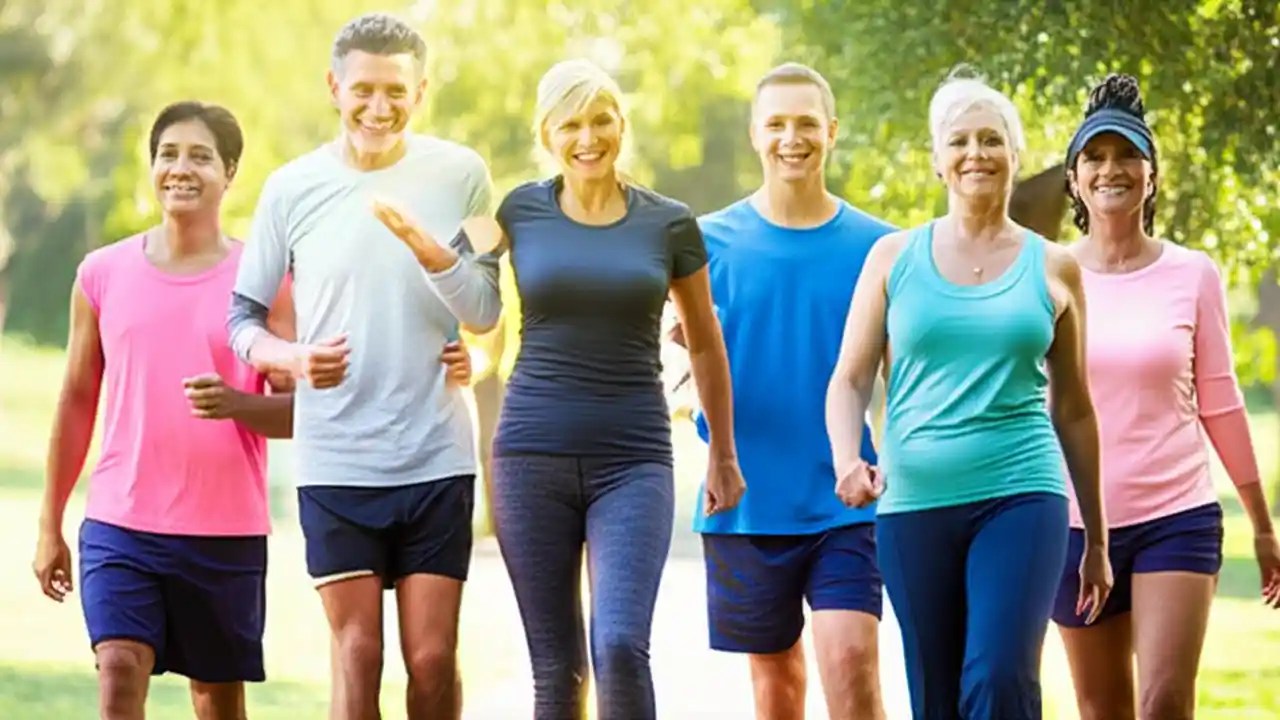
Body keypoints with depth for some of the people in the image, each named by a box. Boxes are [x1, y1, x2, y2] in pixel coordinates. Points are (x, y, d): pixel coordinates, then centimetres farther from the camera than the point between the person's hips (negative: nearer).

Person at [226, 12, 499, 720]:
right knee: (357, 656, -4)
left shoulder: (460, 175, 2)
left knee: (432, 658, -1)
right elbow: (242, 316, 8)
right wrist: (291, 358, -14)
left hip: (437, 458, 0)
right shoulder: (293, 188, 2)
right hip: (334, 464, 0)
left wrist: (422, 241, -18)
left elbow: (484, 311, 0)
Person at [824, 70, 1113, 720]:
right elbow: (850, 379, 8)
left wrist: (1095, 539, 17)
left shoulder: (1052, 269, 9)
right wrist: (847, 460, -13)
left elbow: (1073, 410, 15)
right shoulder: (894, 258, 9)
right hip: (913, 502, 2)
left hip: (1021, 496, -1)